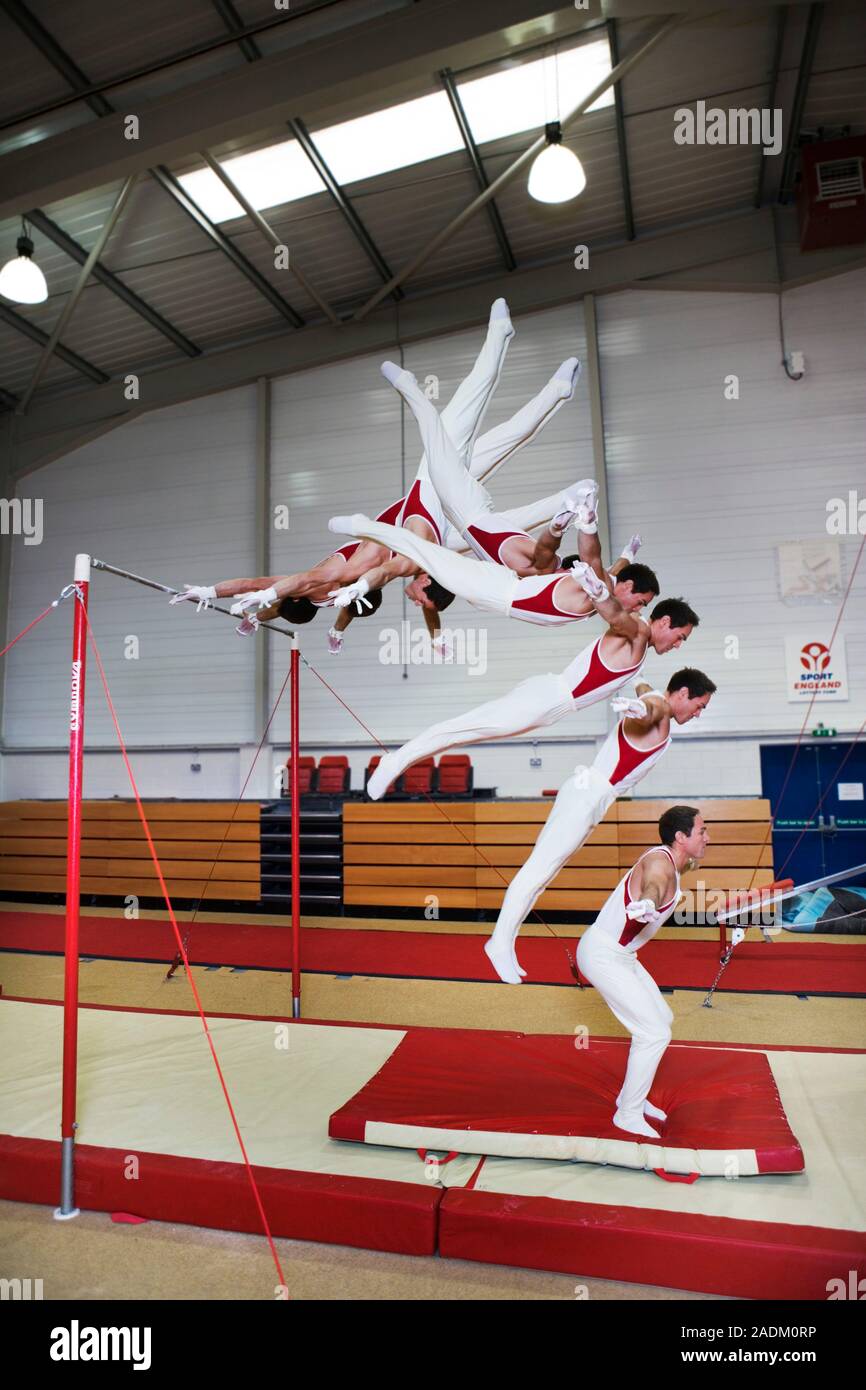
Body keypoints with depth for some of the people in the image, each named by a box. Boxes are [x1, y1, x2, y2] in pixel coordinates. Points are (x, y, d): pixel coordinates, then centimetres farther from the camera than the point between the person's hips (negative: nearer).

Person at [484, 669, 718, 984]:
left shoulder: (653, 697, 16)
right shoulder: (658, 708, -13)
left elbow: (642, 688, 41)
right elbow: (646, 708, -39)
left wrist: (641, 689, 63)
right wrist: (638, 707, -61)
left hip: (592, 798, 10)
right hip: (588, 793, -10)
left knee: (545, 870, 8)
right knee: (540, 866, -11)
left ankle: (504, 938, 12)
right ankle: (501, 941, -10)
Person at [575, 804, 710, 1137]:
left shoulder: (673, 862, 5)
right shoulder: (660, 863, -24)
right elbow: (654, 882, -51)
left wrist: (691, 861, 56)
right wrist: (647, 903, -74)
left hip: (619, 955, 10)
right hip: (602, 956, -10)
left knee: (662, 1019, 18)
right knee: (655, 1033, -9)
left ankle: (631, 1097, 32)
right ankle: (628, 1115, 7)